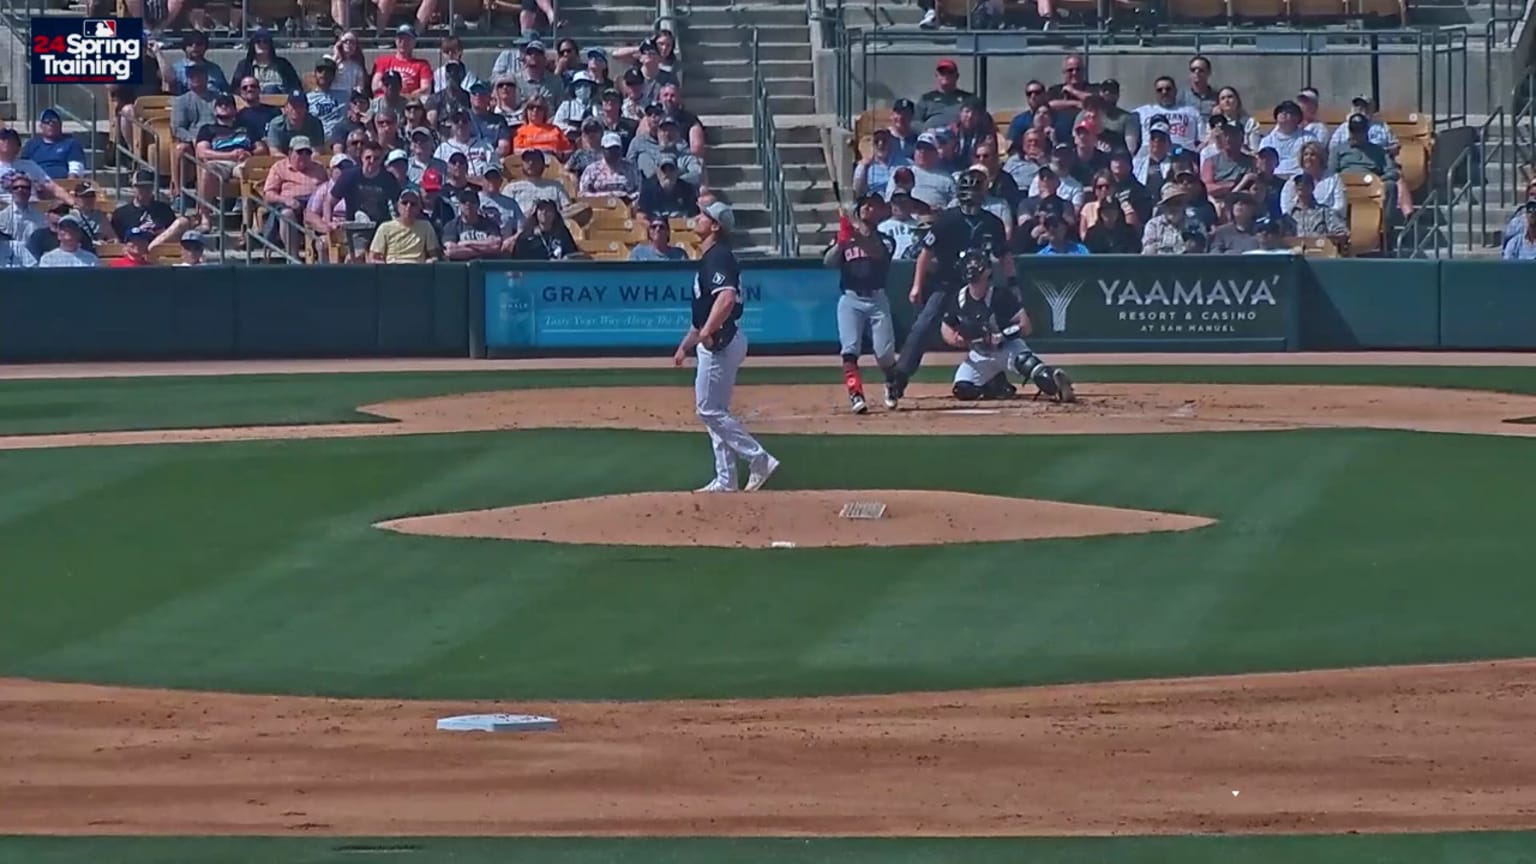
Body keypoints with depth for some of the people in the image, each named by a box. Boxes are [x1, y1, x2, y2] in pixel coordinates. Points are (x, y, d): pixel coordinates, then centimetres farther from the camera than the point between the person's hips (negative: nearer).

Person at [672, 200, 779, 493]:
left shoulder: (717, 257, -16)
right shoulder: (711, 257, 17)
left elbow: (727, 296, -34)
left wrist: (708, 332, -41)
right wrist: (685, 345, 30)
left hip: (719, 342, -10)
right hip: (716, 343, 10)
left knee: (709, 409, -8)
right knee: (714, 410, 13)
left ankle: (759, 459, -8)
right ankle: (725, 480, 15)